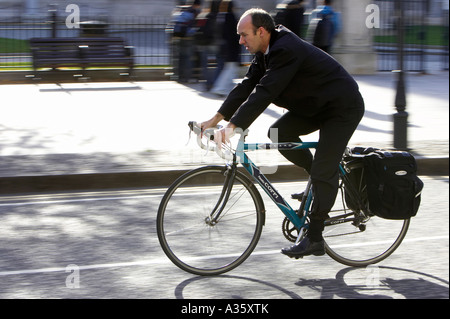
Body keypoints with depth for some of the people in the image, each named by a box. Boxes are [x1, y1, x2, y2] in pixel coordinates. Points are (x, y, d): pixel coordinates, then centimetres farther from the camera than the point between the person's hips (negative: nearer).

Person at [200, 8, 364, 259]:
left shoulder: (286, 50, -28)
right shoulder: (266, 52, 2)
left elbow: (264, 93, -36)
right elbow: (247, 86, 3)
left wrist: (233, 127, -40)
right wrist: (215, 120, -2)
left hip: (343, 108, -10)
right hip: (315, 106, 10)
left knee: (323, 172, -12)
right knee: (279, 132, -6)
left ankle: (315, 239, -7)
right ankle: (321, 177, 11)